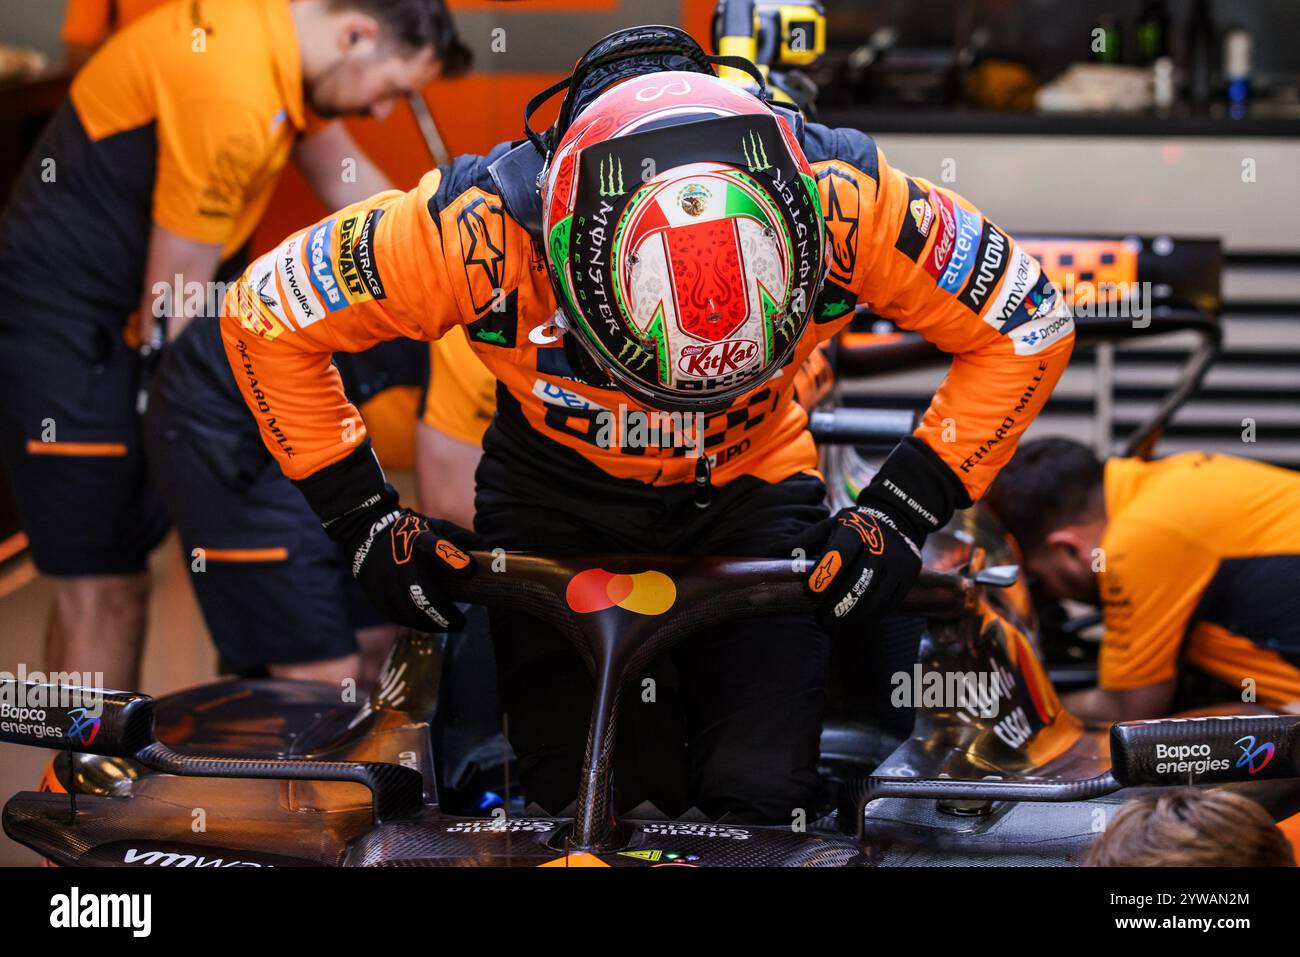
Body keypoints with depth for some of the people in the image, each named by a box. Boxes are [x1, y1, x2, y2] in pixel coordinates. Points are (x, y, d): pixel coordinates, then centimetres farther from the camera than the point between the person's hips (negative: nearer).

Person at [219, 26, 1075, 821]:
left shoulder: (842, 199, -33)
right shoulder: (483, 226, -35)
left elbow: (1025, 322, -16)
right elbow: (266, 317, -19)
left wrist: (904, 514, -21)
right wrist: (363, 518, -18)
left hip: (749, 488, 0)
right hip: (556, 487, 0)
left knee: (760, 791, -16)